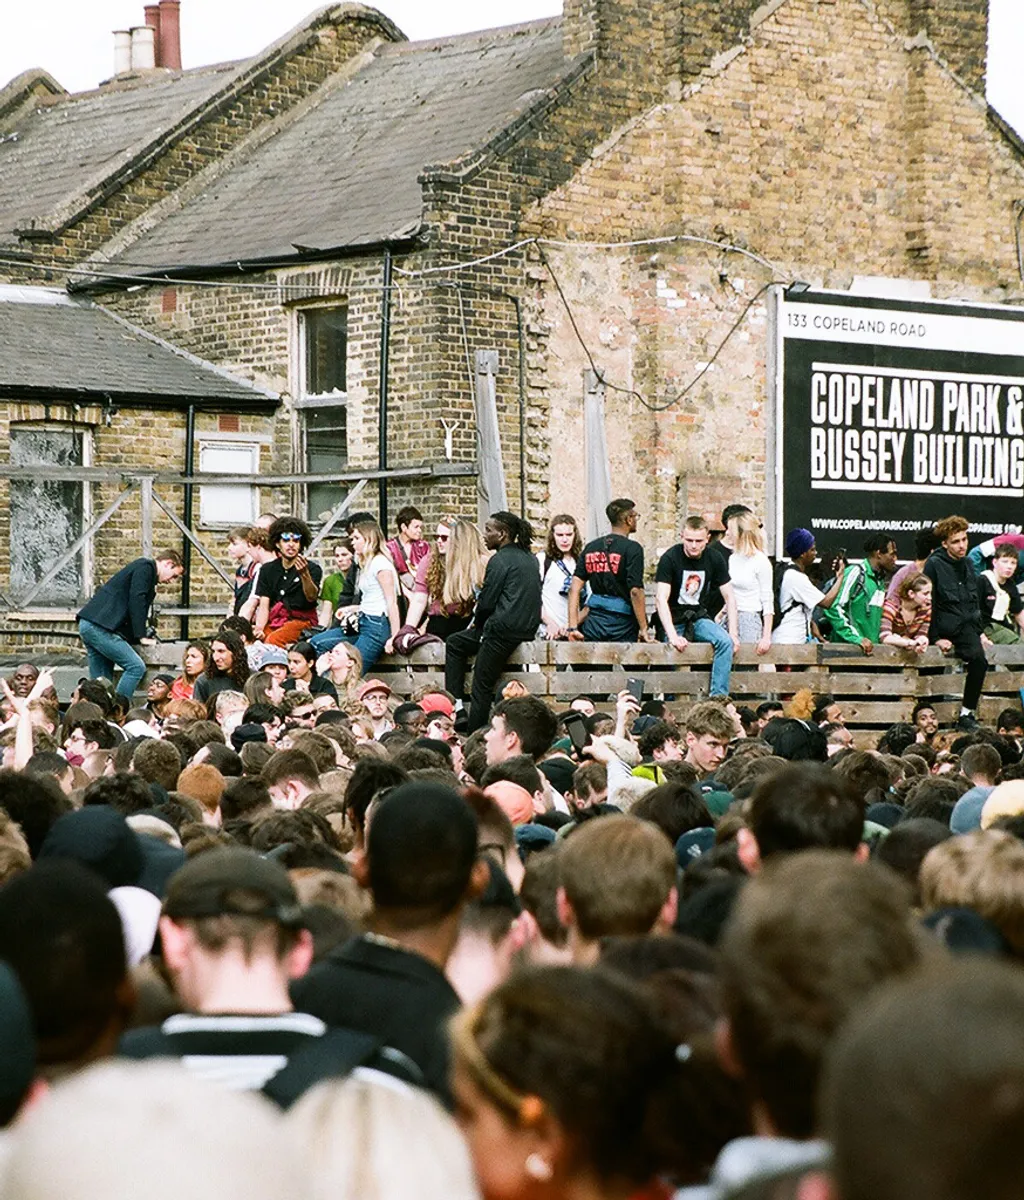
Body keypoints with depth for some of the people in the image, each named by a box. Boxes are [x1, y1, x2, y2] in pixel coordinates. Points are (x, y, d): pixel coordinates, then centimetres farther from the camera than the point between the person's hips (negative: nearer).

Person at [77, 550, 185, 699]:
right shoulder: (146, 567, -4)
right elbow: (136, 601, -14)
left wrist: (142, 635, 14)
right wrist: (142, 636, -12)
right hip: (100, 626, -10)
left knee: (101, 680, 8)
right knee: (136, 667, -12)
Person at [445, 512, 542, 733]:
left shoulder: (500, 560, -13)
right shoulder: (529, 558, 15)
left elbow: (487, 601, -13)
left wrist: (477, 622, 9)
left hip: (504, 629, -10)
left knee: (482, 686, -3)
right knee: (455, 643, 22)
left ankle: (474, 737, -3)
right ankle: (455, 702, 19)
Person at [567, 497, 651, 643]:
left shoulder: (591, 547, 10)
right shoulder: (632, 549, -8)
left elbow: (574, 587, 5)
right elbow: (635, 591, -15)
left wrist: (572, 626, 4)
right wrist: (644, 629, -9)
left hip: (593, 625, 5)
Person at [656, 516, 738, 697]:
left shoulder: (714, 559, 0)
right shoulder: (670, 558, -12)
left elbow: (729, 597, 3)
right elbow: (661, 599, -19)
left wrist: (733, 633, -9)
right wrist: (672, 636, -30)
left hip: (699, 619, 3)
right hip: (674, 621, -3)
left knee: (725, 642, -24)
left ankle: (719, 696, -27)